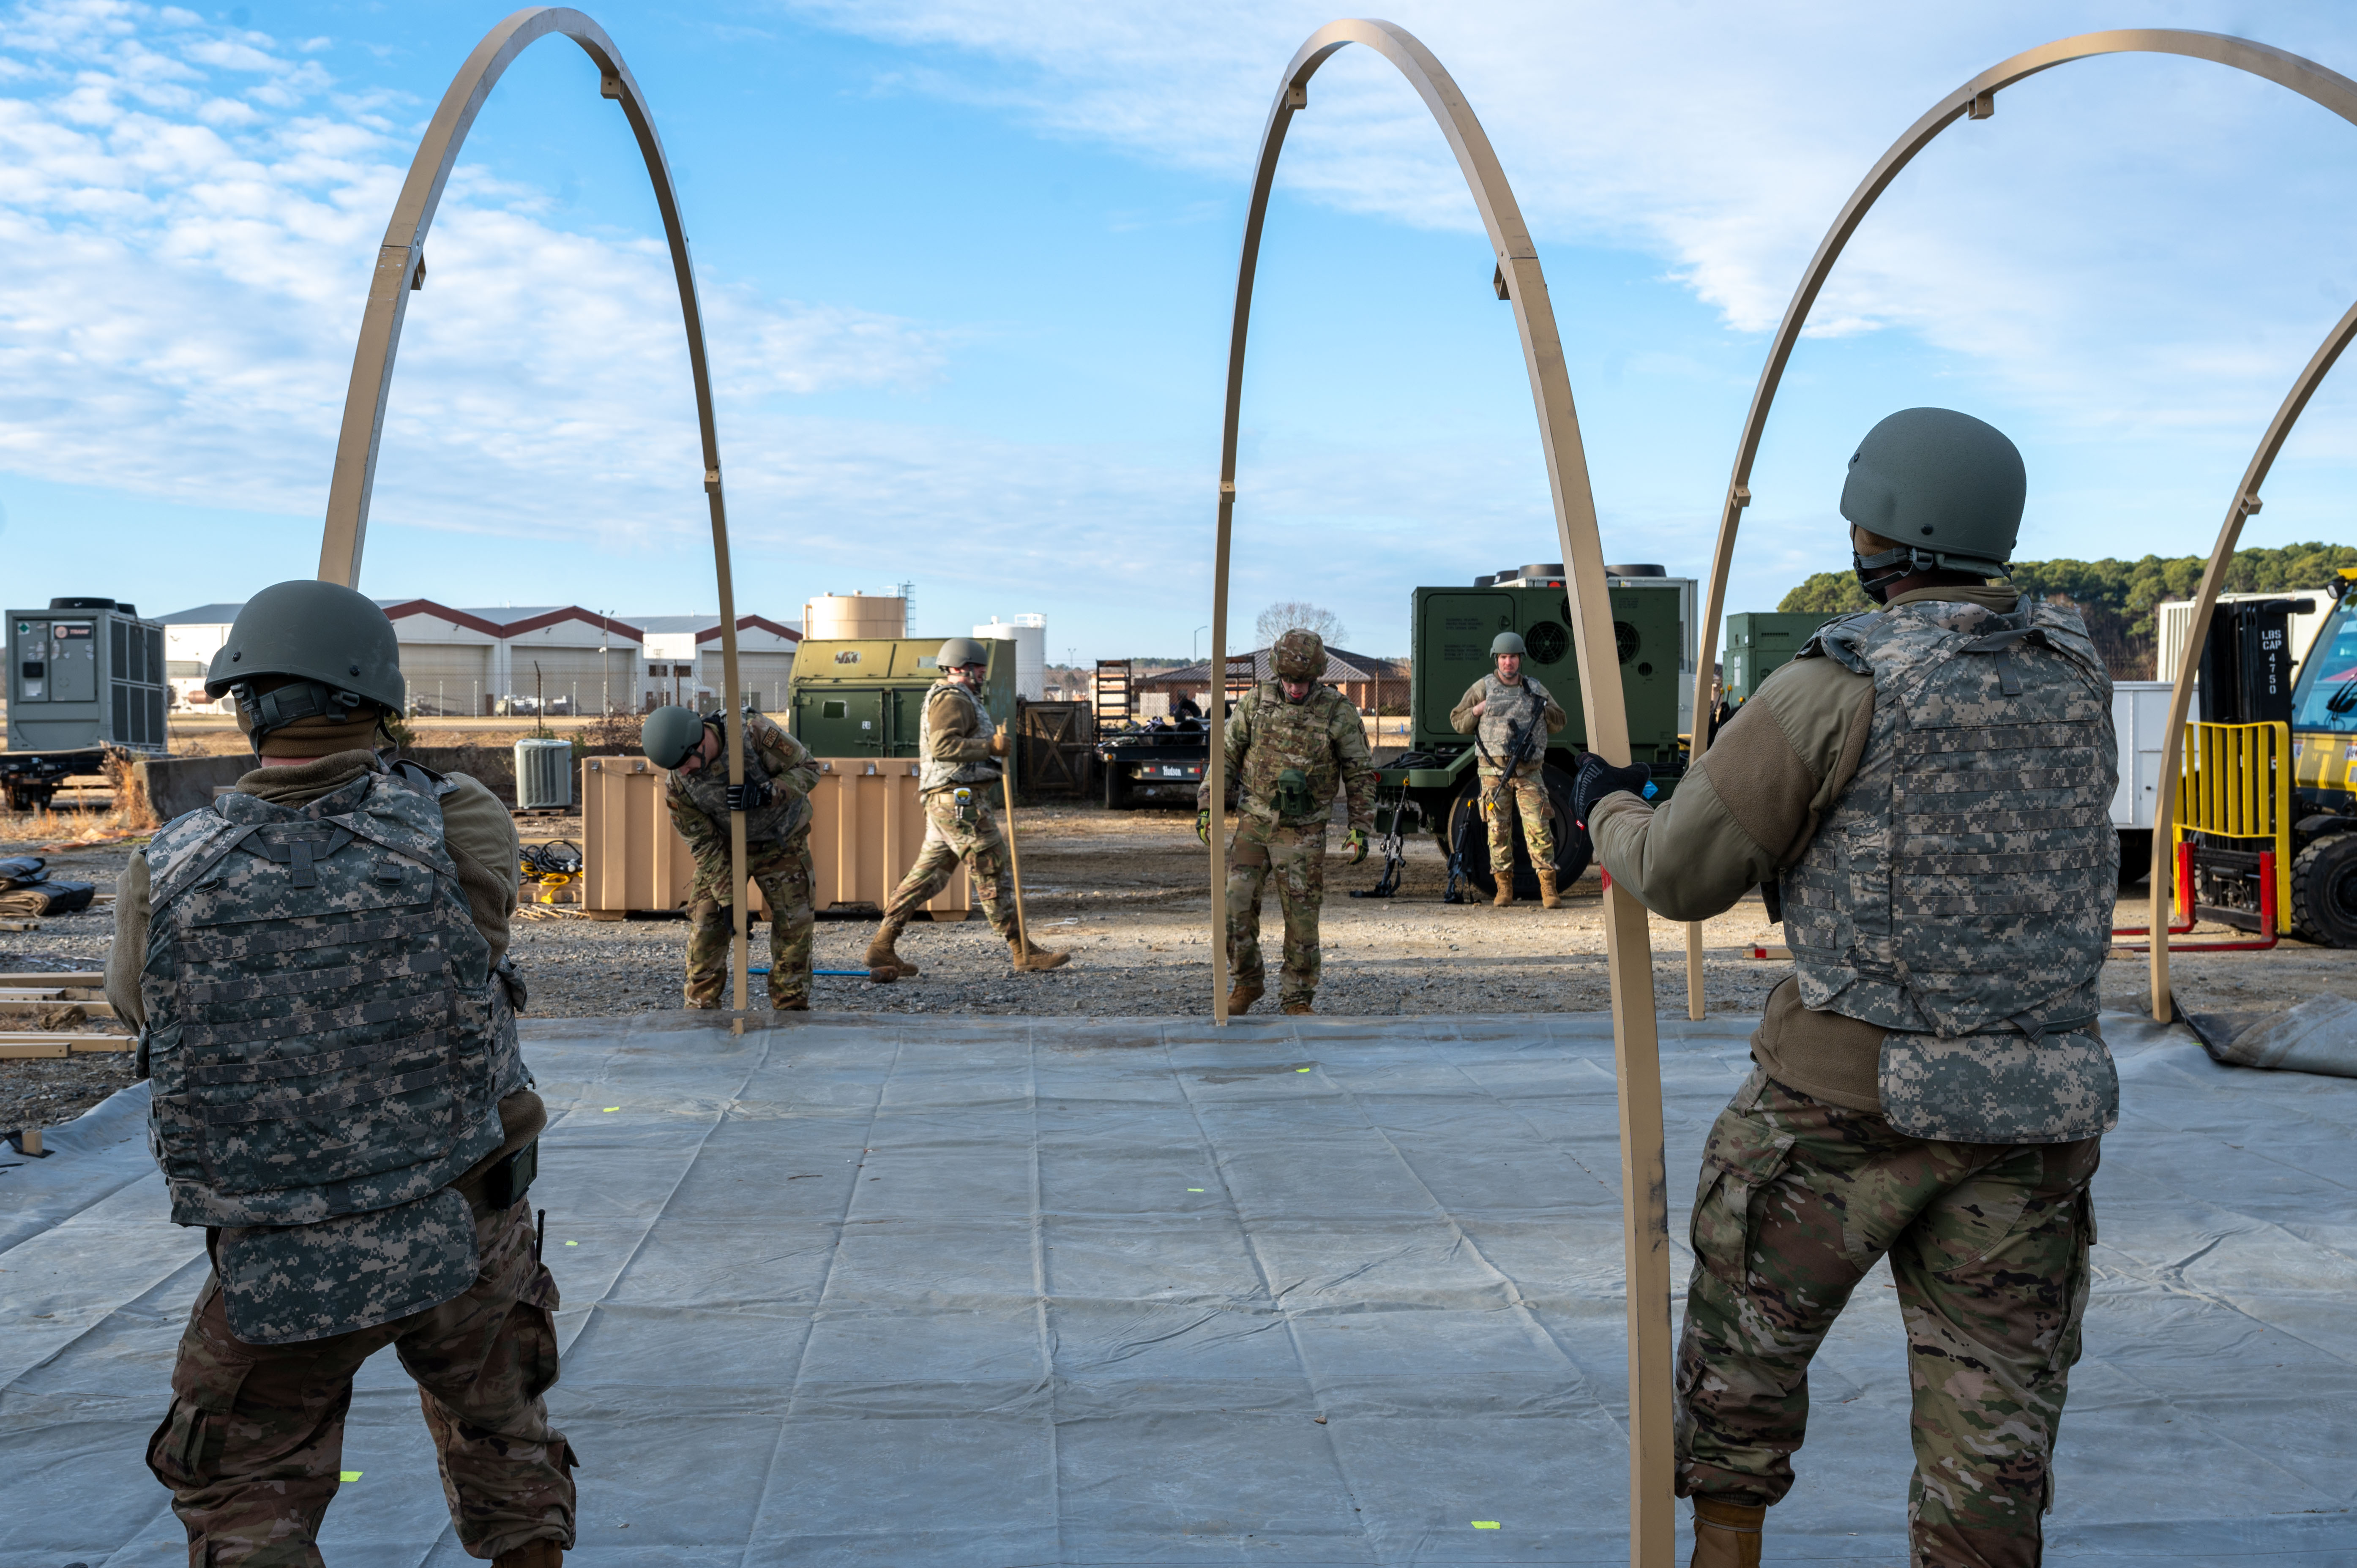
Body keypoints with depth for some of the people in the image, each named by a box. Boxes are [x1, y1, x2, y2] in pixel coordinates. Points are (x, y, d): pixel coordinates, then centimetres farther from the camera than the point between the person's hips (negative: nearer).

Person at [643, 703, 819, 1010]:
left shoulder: (753, 732, -30)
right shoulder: (677, 784, -21)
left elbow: (808, 768, -22)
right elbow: (704, 845, -14)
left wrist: (765, 793, -38)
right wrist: (727, 899, -19)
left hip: (781, 842, -1)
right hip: (727, 845, 1)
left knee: (793, 926, -2)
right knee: (706, 924, -6)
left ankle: (791, 1007, 10)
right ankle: (701, 1008, 4)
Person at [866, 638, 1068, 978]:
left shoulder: (954, 699, 24)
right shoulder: (953, 699, -10)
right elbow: (943, 745, -24)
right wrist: (991, 746, -21)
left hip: (947, 802, 11)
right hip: (959, 800, -11)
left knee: (928, 875, 9)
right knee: (992, 873, -7)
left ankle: (882, 946, 8)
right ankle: (1022, 952, -3)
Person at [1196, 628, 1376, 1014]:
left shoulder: (1338, 713, -7)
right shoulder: (1255, 704, -2)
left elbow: (1360, 774, 1)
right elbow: (1226, 757, 6)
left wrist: (1361, 829, -4)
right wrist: (1207, 808, 0)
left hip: (1303, 834, -2)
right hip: (1253, 824, 2)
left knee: (1302, 919, 0)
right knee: (1236, 908, -2)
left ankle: (1298, 999, 14)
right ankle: (1249, 983, 18)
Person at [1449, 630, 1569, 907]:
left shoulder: (1535, 688, 12)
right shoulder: (1482, 688, 7)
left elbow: (1560, 722, 20)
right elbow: (1457, 722, 12)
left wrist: (1542, 709, 0)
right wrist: (1477, 711, -6)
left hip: (1528, 772, 1)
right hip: (1493, 771, 0)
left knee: (1539, 828, -8)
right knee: (1499, 830, 2)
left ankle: (1549, 889, -6)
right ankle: (1504, 888, 10)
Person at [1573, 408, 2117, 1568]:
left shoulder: (1831, 695, -14)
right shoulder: (2075, 678, 4)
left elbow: (1679, 874, -7)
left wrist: (1607, 808, 14)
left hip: (1847, 1092, -4)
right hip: (2036, 1106, 5)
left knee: (1746, 1347, 18)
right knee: (1989, 1421, 9)